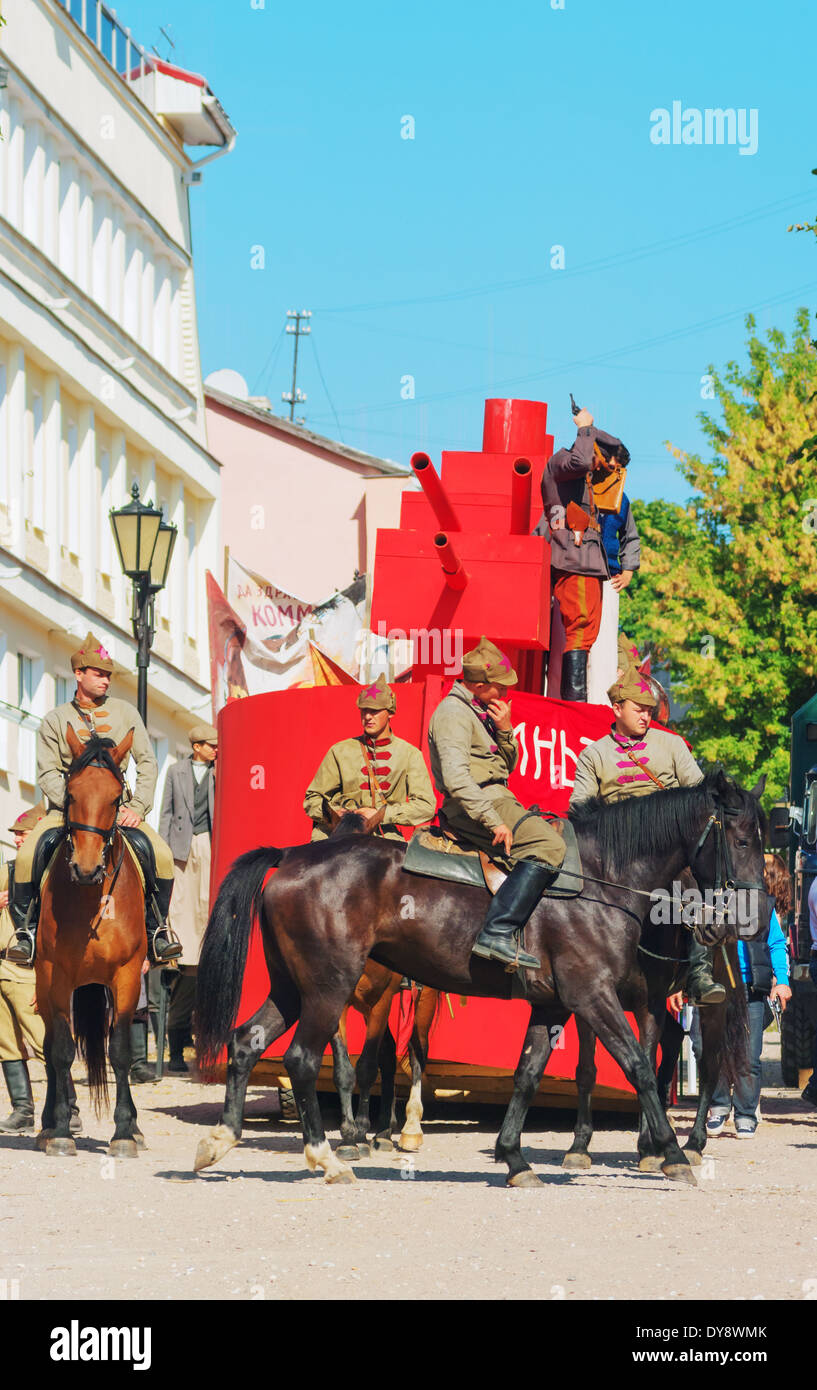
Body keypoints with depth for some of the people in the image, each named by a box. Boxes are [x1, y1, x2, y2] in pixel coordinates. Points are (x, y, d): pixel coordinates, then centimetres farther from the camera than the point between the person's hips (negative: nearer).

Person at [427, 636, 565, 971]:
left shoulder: (481, 712, 19)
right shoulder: (453, 713, -13)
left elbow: (507, 766, 24)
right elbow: (456, 778, -25)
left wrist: (504, 730, 5)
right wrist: (494, 822, -30)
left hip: (497, 801, 11)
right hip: (472, 807, -11)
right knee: (548, 845, -27)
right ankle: (497, 933, -36)